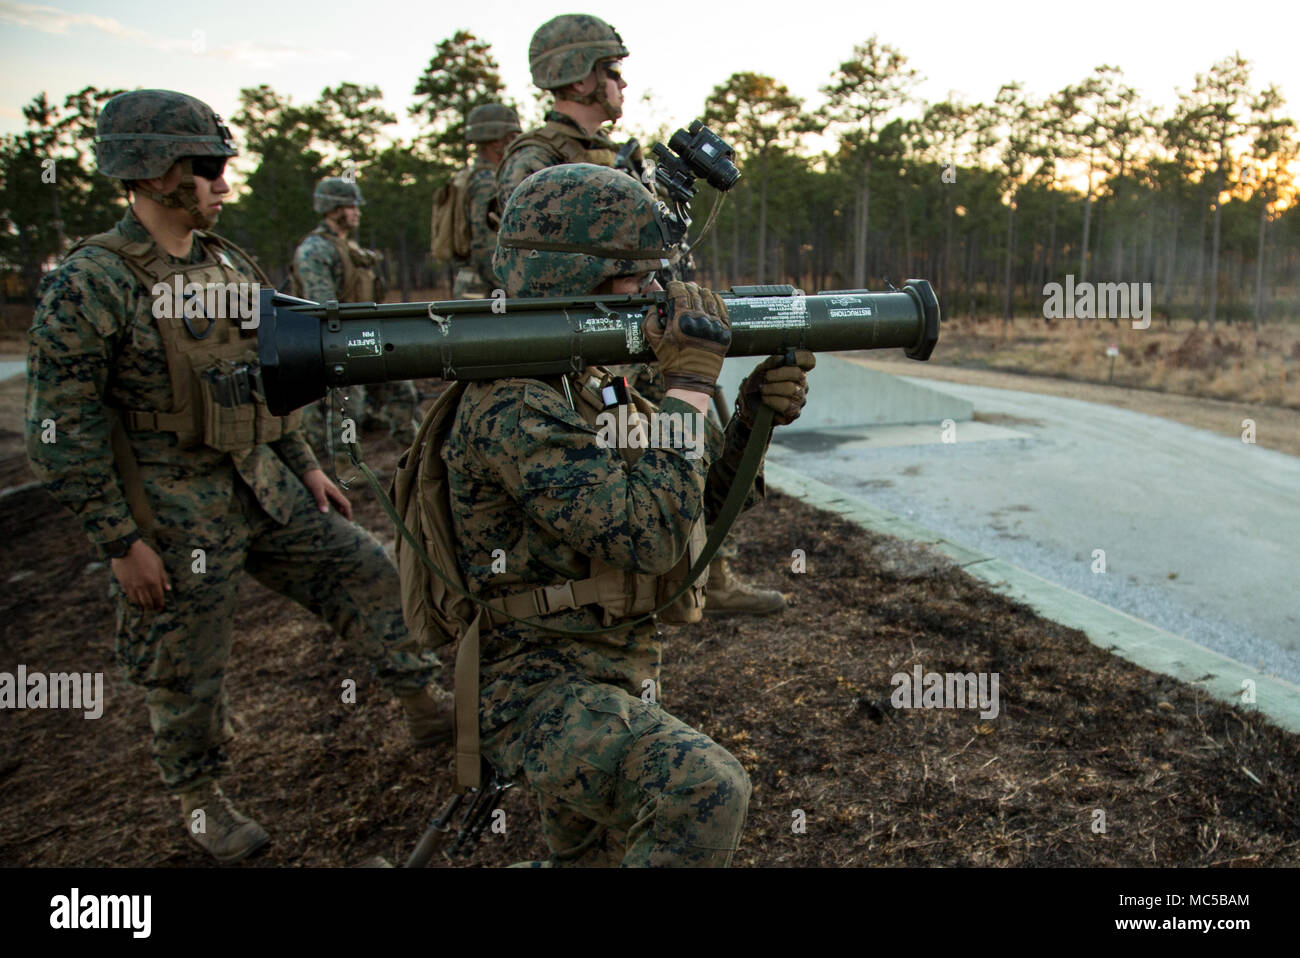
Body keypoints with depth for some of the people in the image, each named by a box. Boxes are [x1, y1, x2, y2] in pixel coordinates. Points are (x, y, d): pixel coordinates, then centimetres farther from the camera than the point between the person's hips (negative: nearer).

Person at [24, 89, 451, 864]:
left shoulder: (230, 265, 6)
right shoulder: (90, 284, -15)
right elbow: (63, 433, -15)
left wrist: (306, 467, 14)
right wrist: (120, 542, -16)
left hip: (265, 486, 7)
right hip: (175, 512, -6)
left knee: (367, 573, 5)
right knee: (188, 670, 9)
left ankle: (426, 708, 22)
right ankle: (200, 798, 33)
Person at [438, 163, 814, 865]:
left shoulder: (590, 386, 9)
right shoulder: (515, 408, -21)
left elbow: (697, 506, 12)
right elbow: (654, 535, -28)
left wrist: (756, 413, -3)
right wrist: (689, 381, -20)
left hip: (612, 685, 10)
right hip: (537, 694, -9)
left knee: (590, 855, 23)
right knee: (708, 793, -31)